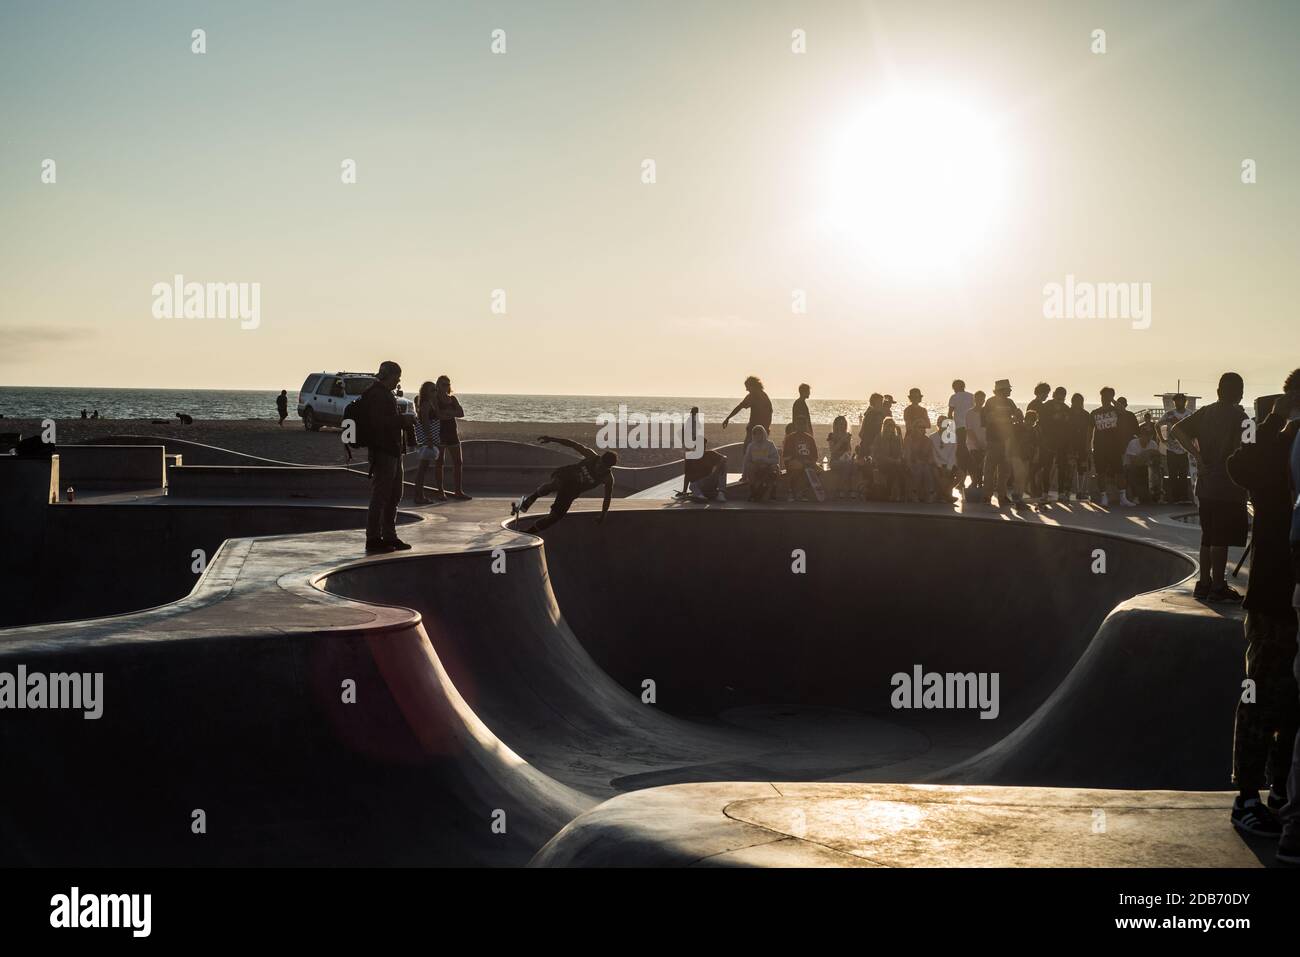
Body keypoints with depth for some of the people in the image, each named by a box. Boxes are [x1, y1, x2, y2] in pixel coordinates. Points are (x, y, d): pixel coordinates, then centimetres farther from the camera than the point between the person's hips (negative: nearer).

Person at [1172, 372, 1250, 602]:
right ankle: (1218, 587, -1)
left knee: (1208, 537, 14)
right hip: (1228, 487, -7)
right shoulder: (1238, 416, -11)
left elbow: (1177, 430, 1)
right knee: (1221, 539, -3)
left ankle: (1204, 583, 19)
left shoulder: (1205, 412, 7)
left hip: (1205, 485, 7)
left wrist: (1197, 455, 1)